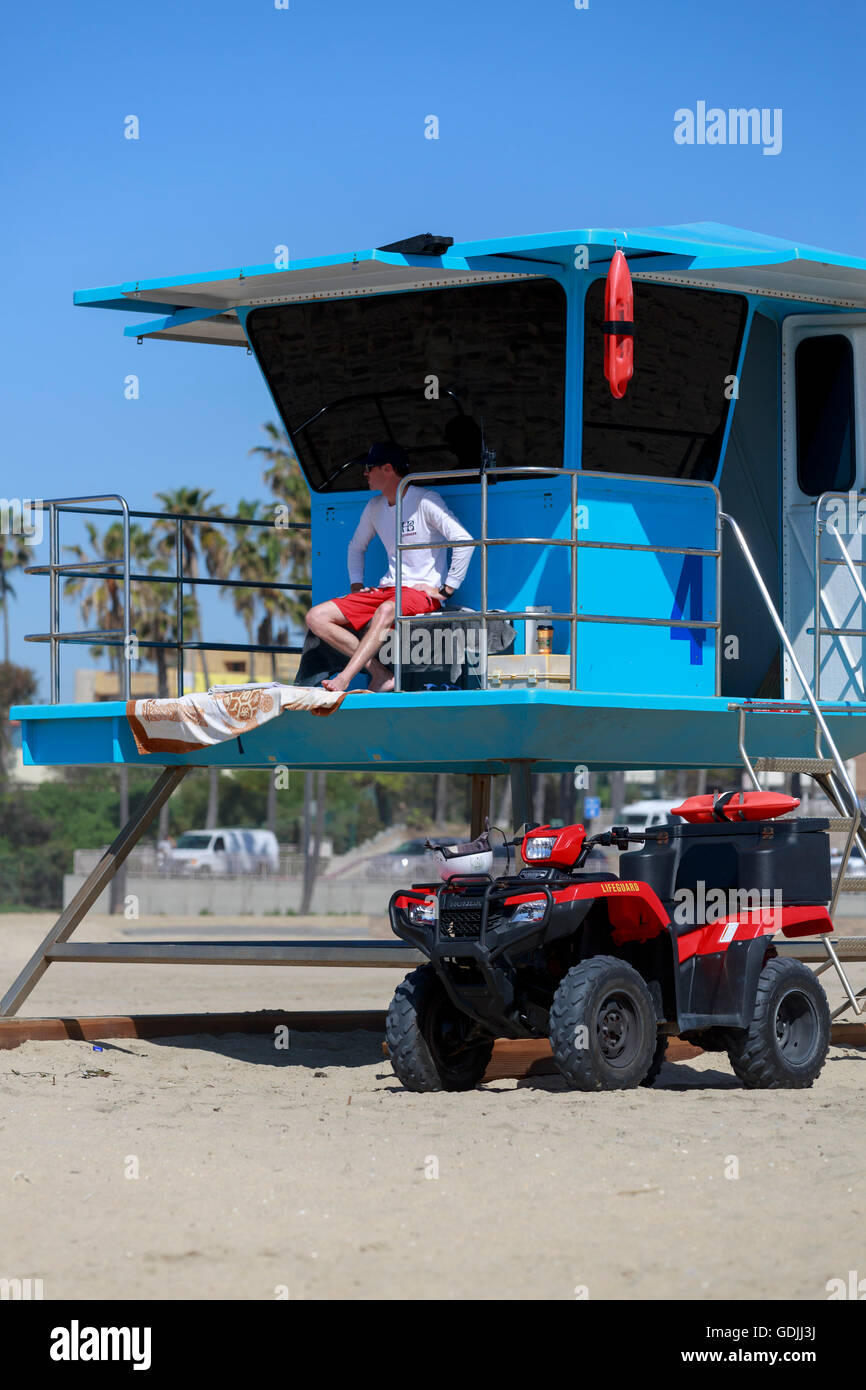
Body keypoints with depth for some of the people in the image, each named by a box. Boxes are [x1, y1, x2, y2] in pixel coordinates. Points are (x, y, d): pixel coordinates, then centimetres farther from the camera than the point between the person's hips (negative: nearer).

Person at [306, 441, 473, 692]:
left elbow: (464, 540, -15)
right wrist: (356, 585, 15)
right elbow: (356, 547, 32)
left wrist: (445, 590, -16)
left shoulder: (425, 501, -7)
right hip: (386, 591, 8)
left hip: (423, 593, -8)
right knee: (316, 617, -10)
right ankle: (379, 674, -20)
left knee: (386, 610, -42)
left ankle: (344, 680, -50)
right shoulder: (375, 507, 15)